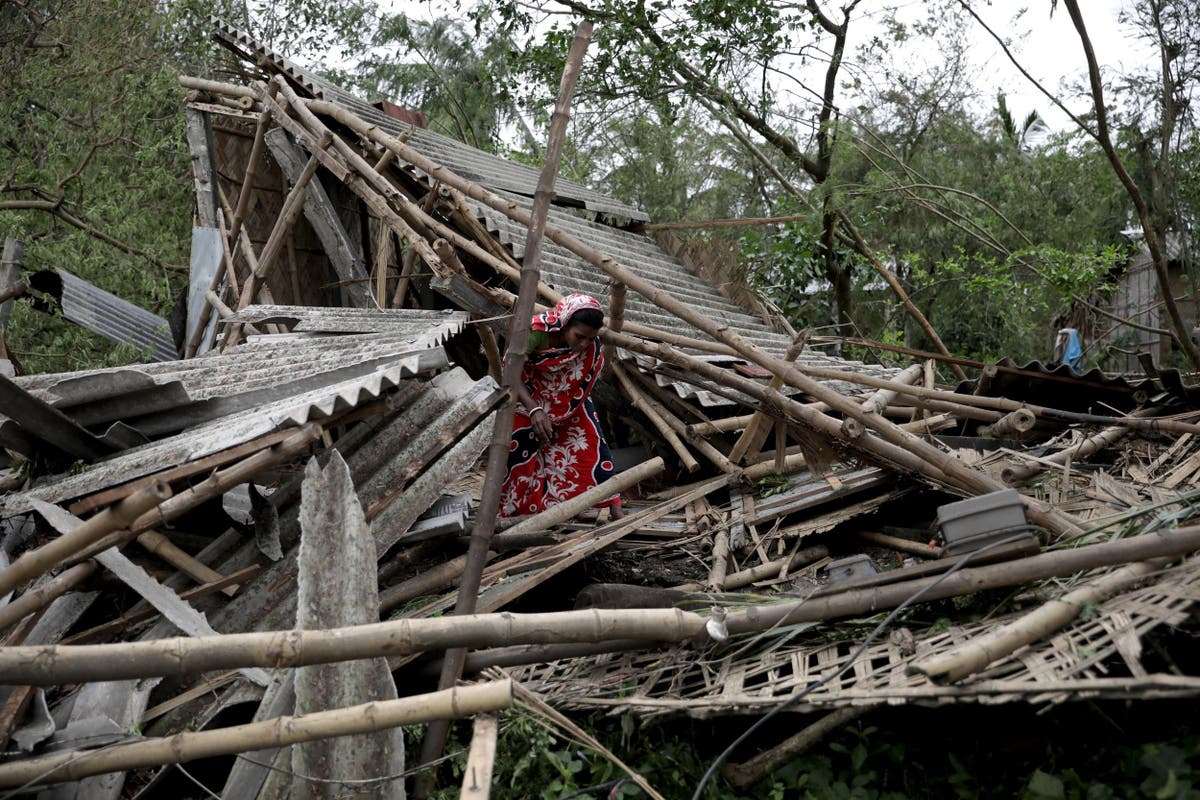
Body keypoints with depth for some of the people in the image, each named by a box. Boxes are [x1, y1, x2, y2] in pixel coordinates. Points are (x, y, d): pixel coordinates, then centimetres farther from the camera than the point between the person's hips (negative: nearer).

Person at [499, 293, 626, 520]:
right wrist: (534, 410, -42)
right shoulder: (537, 330, -35)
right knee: (518, 450, -4)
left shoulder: (592, 344, -24)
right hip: (529, 395, -2)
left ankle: (614, 507, -7)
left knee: (588, 443, -10)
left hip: (569, 398, 2)